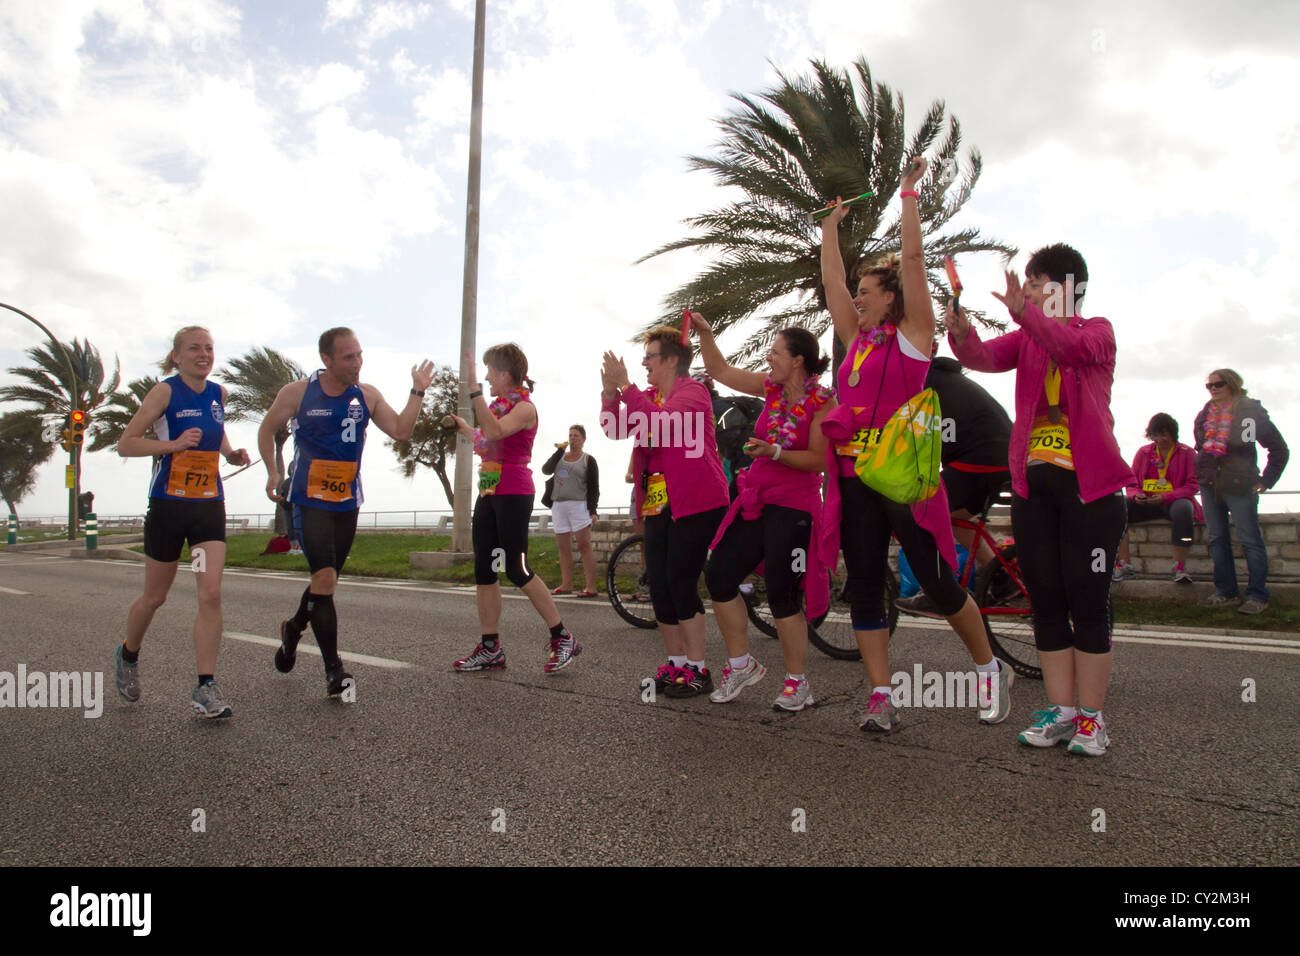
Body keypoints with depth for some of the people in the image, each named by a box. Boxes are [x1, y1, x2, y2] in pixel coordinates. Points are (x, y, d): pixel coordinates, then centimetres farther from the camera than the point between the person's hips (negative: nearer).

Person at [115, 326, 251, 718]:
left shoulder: (218, 394, 7)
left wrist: (231, 453, 7)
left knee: (211, 594, -9)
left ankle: (206, 687, -3)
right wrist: (173, 444, -24)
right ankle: (128, 656, 41)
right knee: (155, 596, 12)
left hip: (210, 506, 3)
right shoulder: (165, 391, -7)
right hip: (168, 505, -3)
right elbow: (125, 444, -9)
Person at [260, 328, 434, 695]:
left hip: (347, 503, 4)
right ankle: (334, 669, -8)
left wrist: (417, 392, -11)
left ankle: (293, 629, 44)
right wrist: (273, 472, -2)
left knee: (327, 582, 14)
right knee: (324, 577, -15)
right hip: (309, 501, -4)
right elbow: (267, 430, 8)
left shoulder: (367, 395, 3)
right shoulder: (297, 393, -5)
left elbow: (401, 430, -3)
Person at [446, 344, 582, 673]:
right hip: (488, 492, 9)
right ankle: (490, 648, 12)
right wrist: (464, 427, 30)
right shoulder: (497, 406, 15)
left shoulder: (524, 408, -10)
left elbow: (496, 431, -29)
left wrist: (474, 389, -31)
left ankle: (563, 639, 1)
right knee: (483, 570, 6)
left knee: (516, 570, -10)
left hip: (513, 493, -9)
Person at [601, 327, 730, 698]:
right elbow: (617, 429, 5)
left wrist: (624, 386, -22)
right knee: (659, 586, 7)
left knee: (681, 583, -10)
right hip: (658, 503, 8)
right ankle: (675, 663, 20)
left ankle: (698, 670, 1)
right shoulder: (647, 397, 17)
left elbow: (664, 420, -27)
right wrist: (610, 392, -10)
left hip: (696, 503, -8)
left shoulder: (692, 392, -7)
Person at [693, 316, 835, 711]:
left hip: (794, 507, -7)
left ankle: (797, 683, 12)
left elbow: (819, 460, -15)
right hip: (755, 500, 7)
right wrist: (705, 333, 5)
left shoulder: (822, 401, -10)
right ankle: (741, 665, 18)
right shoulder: (772, 387, 8)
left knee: (781, 593, -6)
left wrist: (774, 452, -25)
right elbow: (721, 371, 14)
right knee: (718, 575, 2)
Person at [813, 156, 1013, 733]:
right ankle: (882, 697, 10)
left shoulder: (913, 333, 0)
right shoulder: (857, 340, 15)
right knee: (863, 589, 3)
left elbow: (912, 258, -5)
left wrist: (909, 193, -1)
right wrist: (831, 227, 28)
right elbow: (830, 280, 20)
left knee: (937, 583, 0)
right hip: (854, 480, 6)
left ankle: (991, 671, 22)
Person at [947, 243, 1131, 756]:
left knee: (1088, 601, -1)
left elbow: (1076, 349, -22)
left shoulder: (1097, 330, 3)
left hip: (1089, 483, -4)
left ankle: (1091, 718, 9)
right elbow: (985, 357, -7)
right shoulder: (1027, 338, 14)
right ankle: (1061, 710, 16)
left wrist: (1023, 312, -38)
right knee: (1046, 602, 7)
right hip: (1032, 481, 4)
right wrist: (961, 334, -30)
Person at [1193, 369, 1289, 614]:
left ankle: (1257, 596, 1)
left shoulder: (1249, 411, -7)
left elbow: (1279, 448, -2)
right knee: (1217, 539, 8)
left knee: (1250, 540, -4)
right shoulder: (1204, 415, 10)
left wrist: (1267, 480, -3)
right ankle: (1226, 591, 16)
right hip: (1209, 485, 6)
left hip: (1238, 486, -6)